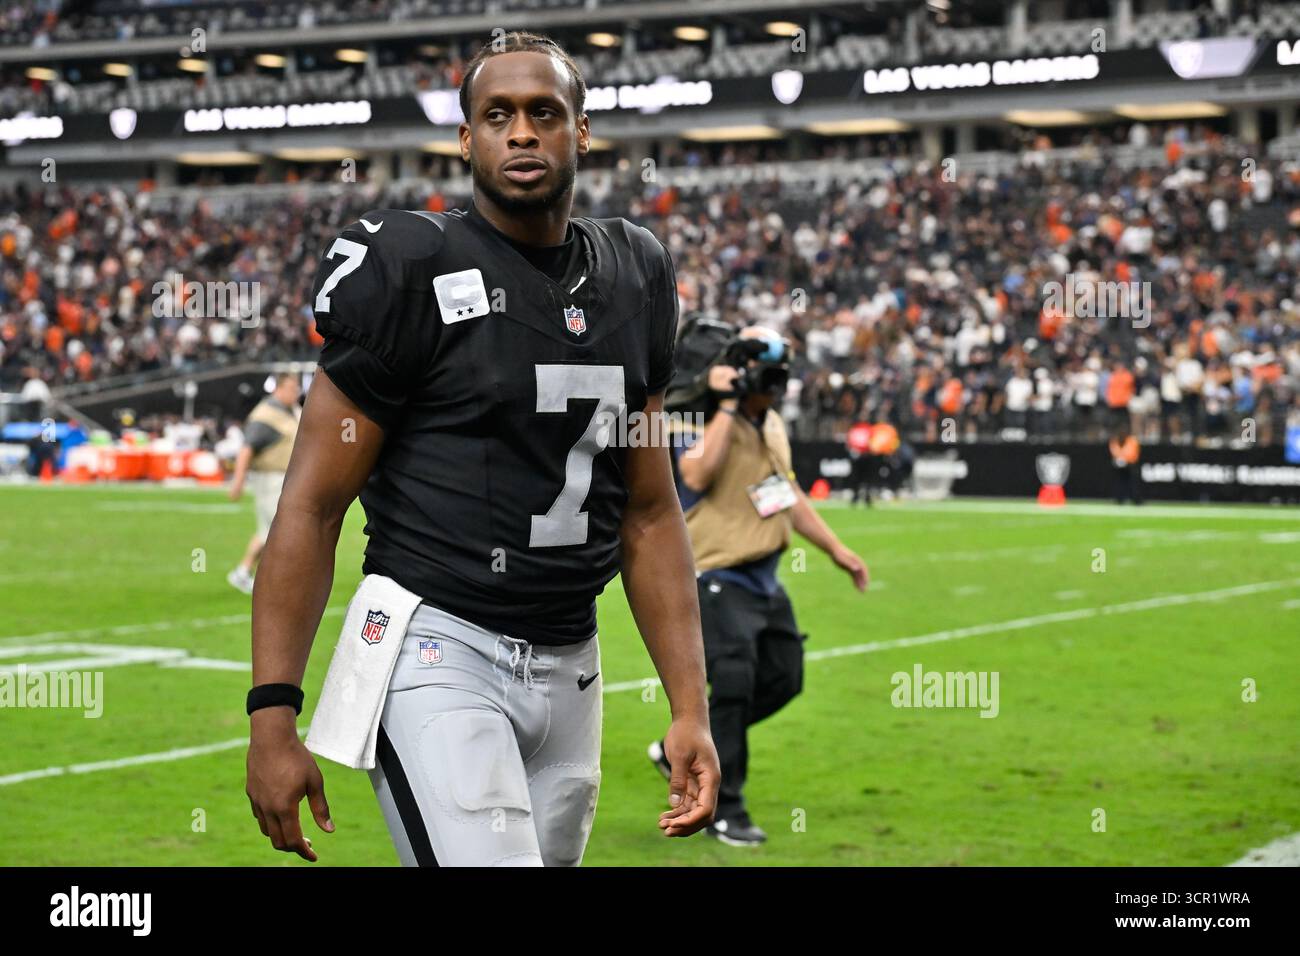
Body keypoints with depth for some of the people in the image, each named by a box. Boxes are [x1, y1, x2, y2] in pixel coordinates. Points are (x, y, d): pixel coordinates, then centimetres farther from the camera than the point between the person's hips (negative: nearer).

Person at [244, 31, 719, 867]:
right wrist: (273, 714, -13)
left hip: (570, 666, 6)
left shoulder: (633, 281, 9)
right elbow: (313, 505, -7)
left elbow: (649, 512, 14)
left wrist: (691, 709, 7)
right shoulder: (413, 271, -7)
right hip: (437, 644, -6)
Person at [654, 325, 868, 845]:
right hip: (717, 576, -9)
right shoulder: (700, 420, -15)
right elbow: (696, 475, -36)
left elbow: (789, 494, 22)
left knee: (782, 678, 11)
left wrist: (836, 550, 23)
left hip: (763, 578, 9)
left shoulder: (771, 424, 11)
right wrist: (728, 406, -29)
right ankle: (724, 808, 0)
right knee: (734, 681, -14)